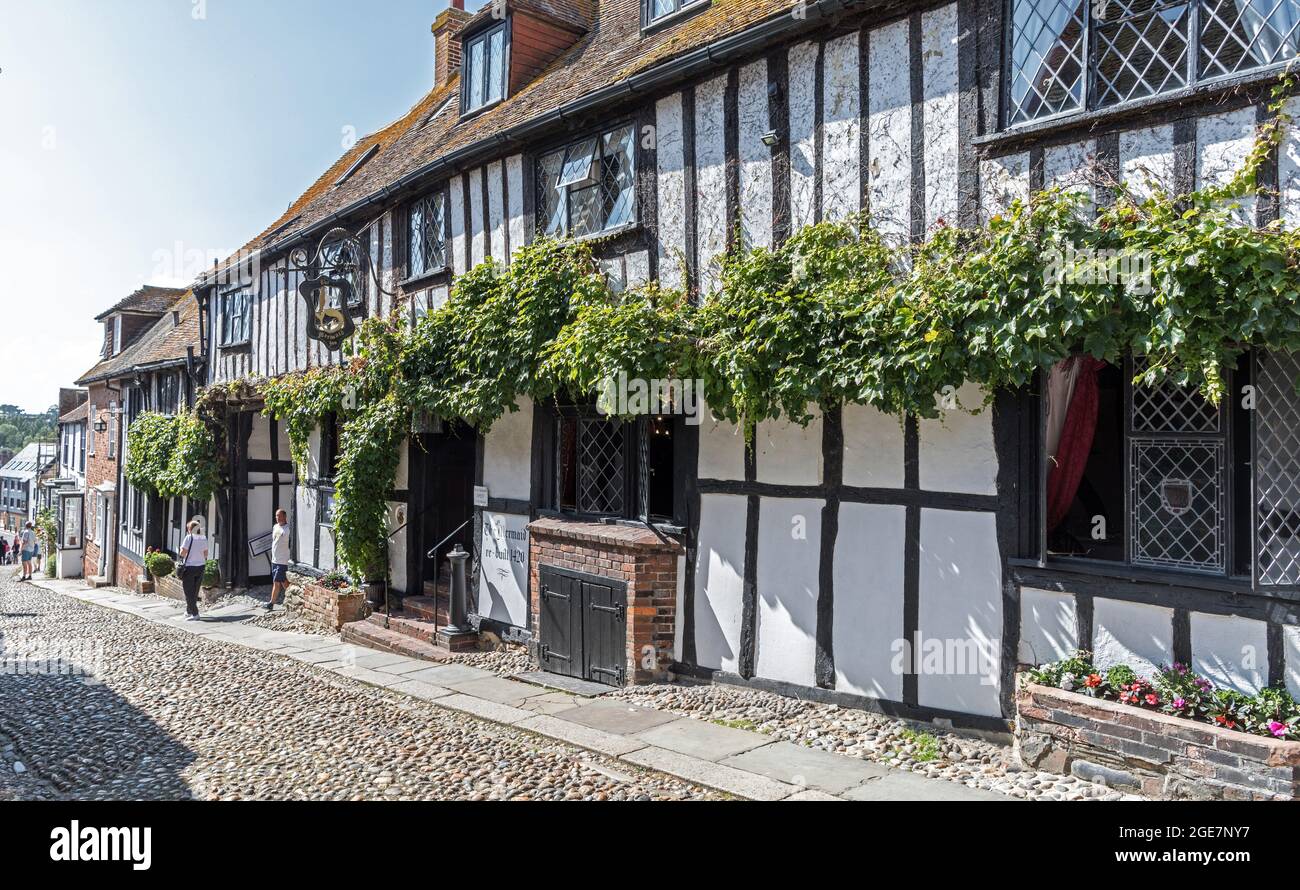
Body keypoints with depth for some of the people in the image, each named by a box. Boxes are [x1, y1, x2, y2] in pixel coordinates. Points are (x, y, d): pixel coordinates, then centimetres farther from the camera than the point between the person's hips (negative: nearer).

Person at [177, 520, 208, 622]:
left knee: (189, 591, 1)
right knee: (195, 590, 16)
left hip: (189, 567, -5)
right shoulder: (204, 539, 3)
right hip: (201, 566, 6)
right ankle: (189, 611, 29)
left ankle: (195, 614, -3)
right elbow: (205, 554, 6)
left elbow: (182, 553, -15)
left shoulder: (189, 538, -13)